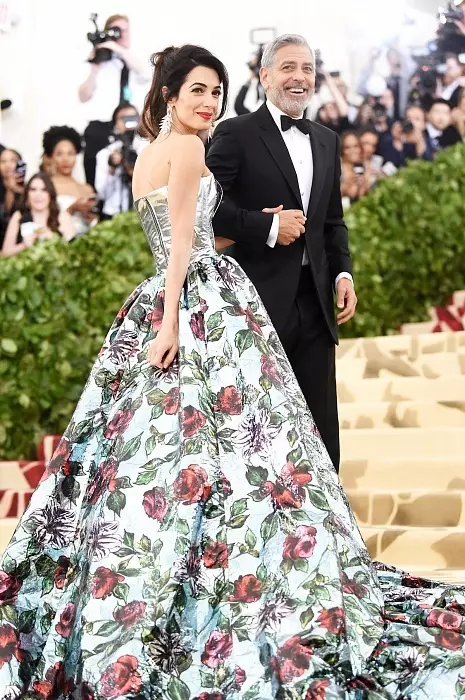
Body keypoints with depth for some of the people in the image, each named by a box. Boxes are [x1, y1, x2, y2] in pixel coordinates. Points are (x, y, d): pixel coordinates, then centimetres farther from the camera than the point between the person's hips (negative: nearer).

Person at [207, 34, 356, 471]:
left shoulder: (327, 141, 16)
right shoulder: (236, 134, -5)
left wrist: (343, 274, 6)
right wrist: (268, 228, -16)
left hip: (315, 301, 6)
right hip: (259, 300, -6)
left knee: (320, 429, 8)